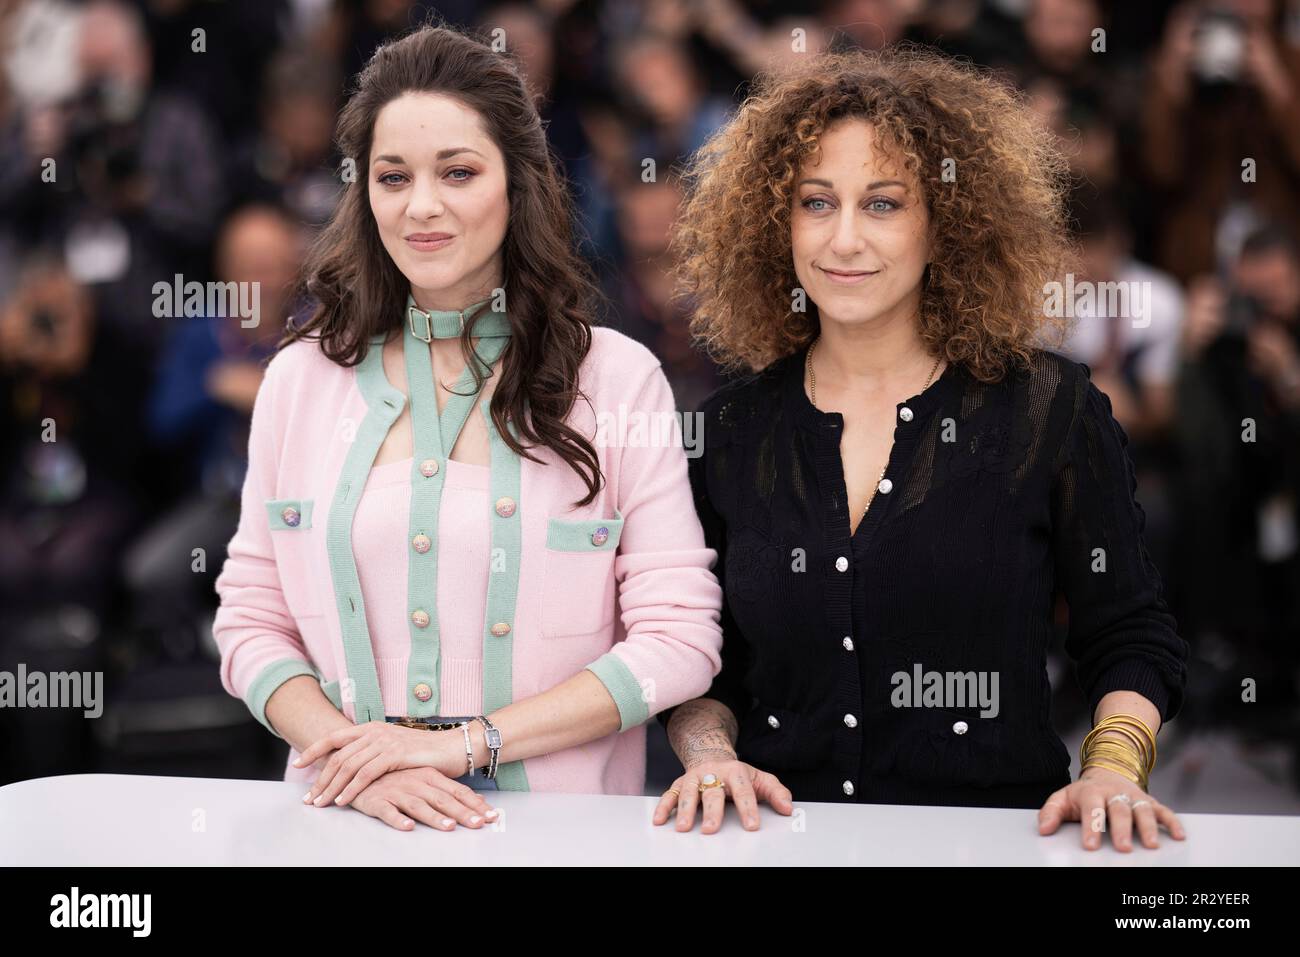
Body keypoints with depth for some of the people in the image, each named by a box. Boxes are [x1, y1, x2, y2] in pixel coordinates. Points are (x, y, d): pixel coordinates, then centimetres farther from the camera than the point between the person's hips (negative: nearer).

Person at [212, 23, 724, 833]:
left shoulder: (618, 379, 2)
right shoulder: (303, 379, 9)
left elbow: (679, 642, -2)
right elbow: (252, 623, 9)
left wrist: (463, 743, -8)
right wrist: (360, 764, -8)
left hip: (562, 826, -1)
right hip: (350, 821, 1)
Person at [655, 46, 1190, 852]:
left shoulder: (1050, 411, -1)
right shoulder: (731, 430, 5)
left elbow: (1131, 640, 5)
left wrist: (1113, 769, -12)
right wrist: (708, 754, -7)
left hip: (990, 844, 0)